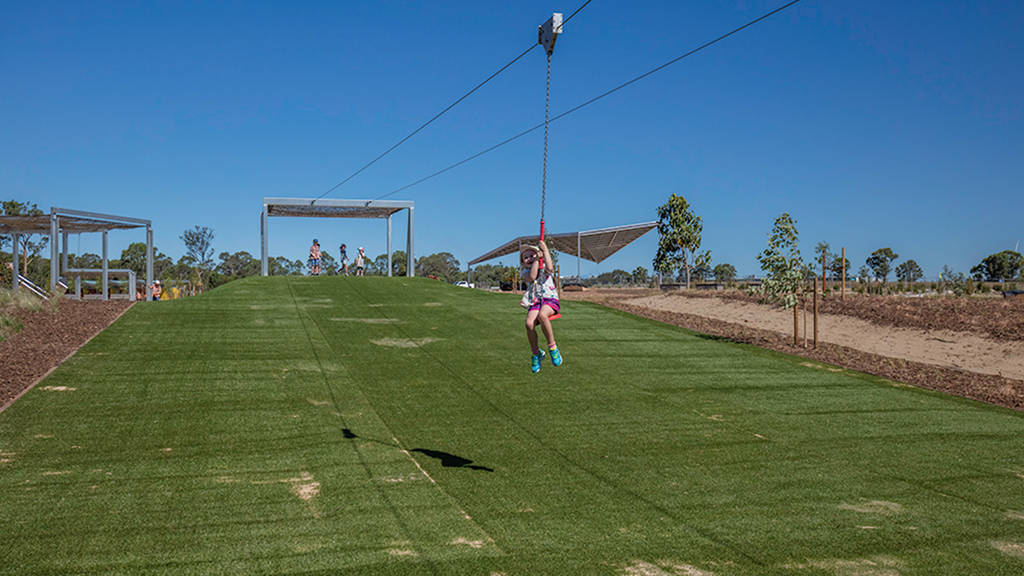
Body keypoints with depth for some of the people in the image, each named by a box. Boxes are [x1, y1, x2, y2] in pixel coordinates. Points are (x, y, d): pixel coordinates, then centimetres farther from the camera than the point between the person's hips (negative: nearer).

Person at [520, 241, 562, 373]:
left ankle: (552, 347, -22)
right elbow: (532, 277, -9)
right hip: (534, 302, 3)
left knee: (542, 315, -39)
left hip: (549, 299, -2)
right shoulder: (525, 271, 15)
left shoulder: (543, 268, 11)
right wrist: (537, 259, -7)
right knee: (529, 323, -29)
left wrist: (545, 251, -10)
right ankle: (536, 353, -6)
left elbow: (550, 269, -16)